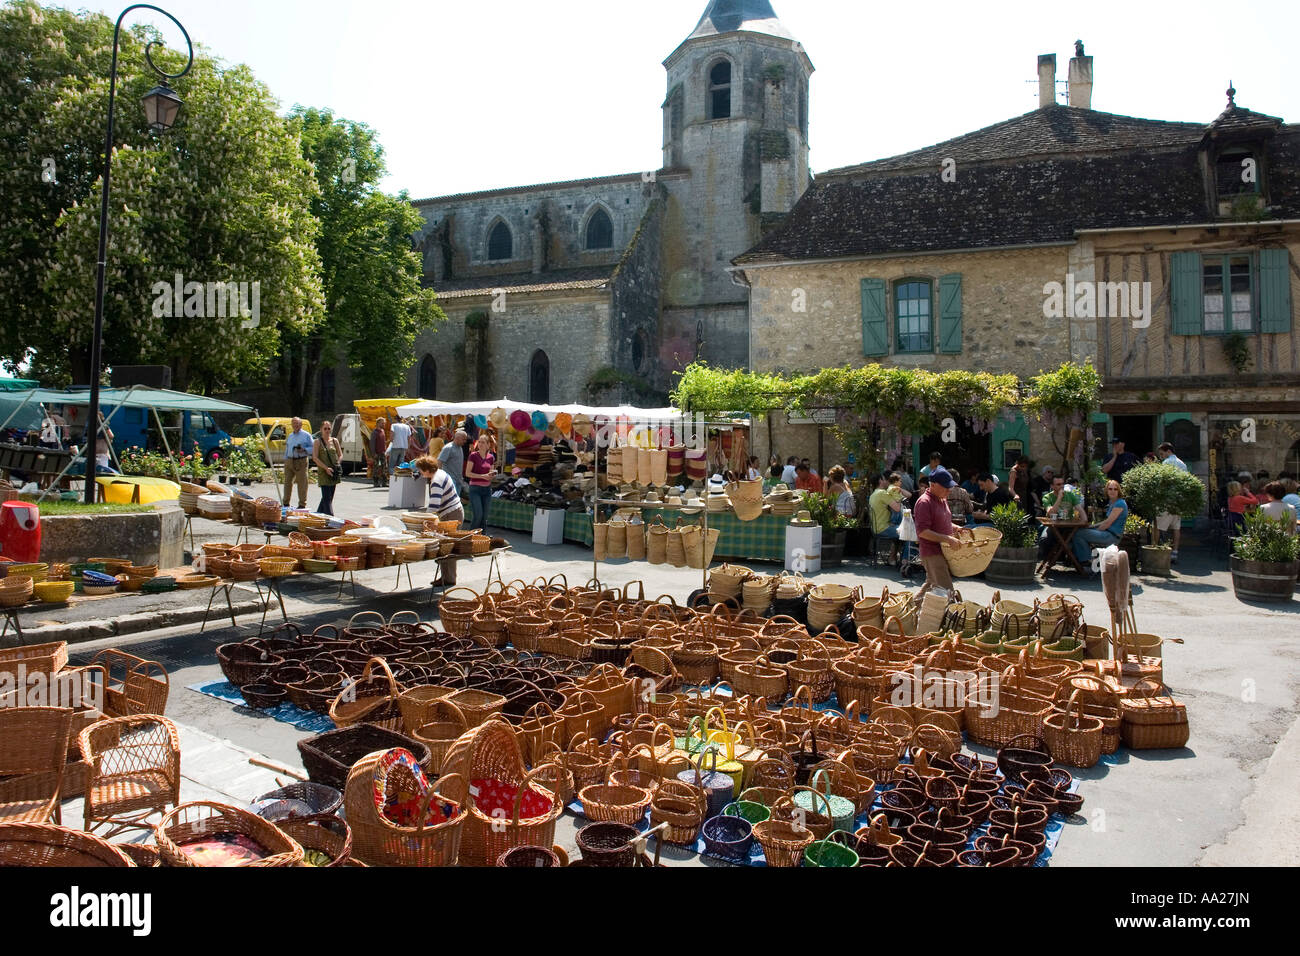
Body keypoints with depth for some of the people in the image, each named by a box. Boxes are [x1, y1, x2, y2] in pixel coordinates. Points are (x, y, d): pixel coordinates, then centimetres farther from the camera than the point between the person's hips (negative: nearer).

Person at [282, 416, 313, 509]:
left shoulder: (306, 435, 3)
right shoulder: (290, 436, 20)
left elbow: (313, 448, -1)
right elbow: (287, 449, 24)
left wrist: (304, 450, -18)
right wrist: (285, 461, 16)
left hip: (301, 461, -5)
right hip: (289, 461, 5)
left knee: (302, 483, -4)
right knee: (287, 482, 6)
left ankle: (302, 504, 1)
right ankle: (285, 503, 15)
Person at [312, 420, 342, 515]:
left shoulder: (335, 441, 11)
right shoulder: (317, 442, 0)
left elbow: (340, 455, 14)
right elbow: (314, 458, -7)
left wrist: (337, 465, -4)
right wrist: (326, 468, -16)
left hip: (334, 472, 5)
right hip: (323, 472, -5)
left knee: (329, 497, 11)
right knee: (327, 497, -10)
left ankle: (319, 514, 26)